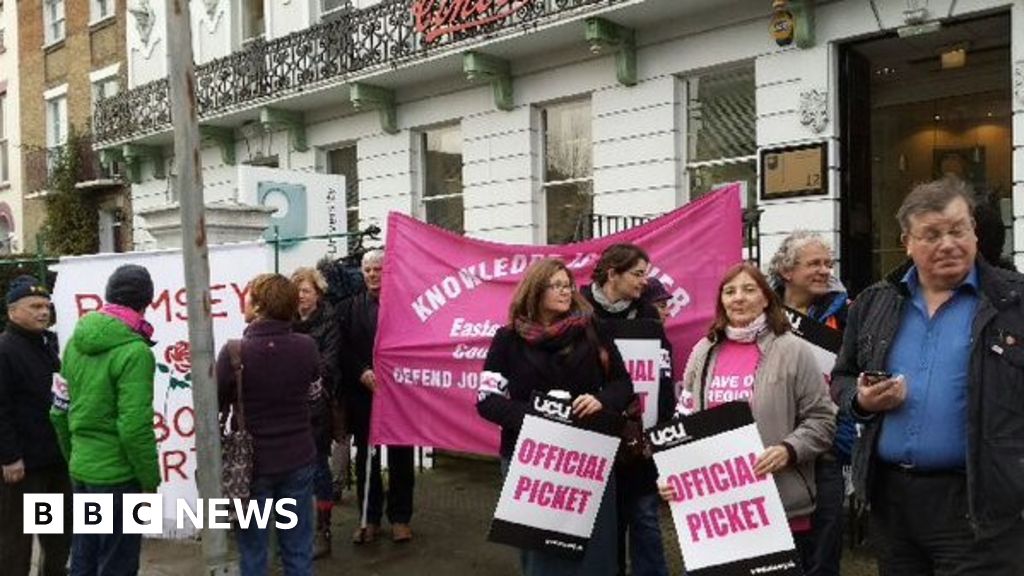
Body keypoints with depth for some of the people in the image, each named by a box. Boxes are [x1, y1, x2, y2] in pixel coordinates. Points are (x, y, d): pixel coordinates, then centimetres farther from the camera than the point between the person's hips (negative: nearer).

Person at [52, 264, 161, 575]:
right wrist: (150, 480, -10)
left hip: (81, 471, 8)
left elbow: (60, 410, 11)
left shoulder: (76, 342, 5)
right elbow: (135, 427, -22)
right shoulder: (134, 351, -19)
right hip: (118, 475, -8)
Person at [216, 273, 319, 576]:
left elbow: (215, 406, -9)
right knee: (298, 550, 15)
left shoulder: (234, 352, -19)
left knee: (253, 551, 13)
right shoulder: (307, 347, -9)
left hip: (253, 462, -2)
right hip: (299, 460, 3)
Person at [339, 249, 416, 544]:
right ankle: (369, 517, 21)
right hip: (362, 393, 3)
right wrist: (362, 372, -13)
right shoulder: (351, 306, 7)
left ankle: (400, 517, 19)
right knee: (366, 456, 10)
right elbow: (344, 349, 1)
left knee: (400, 457, 7)